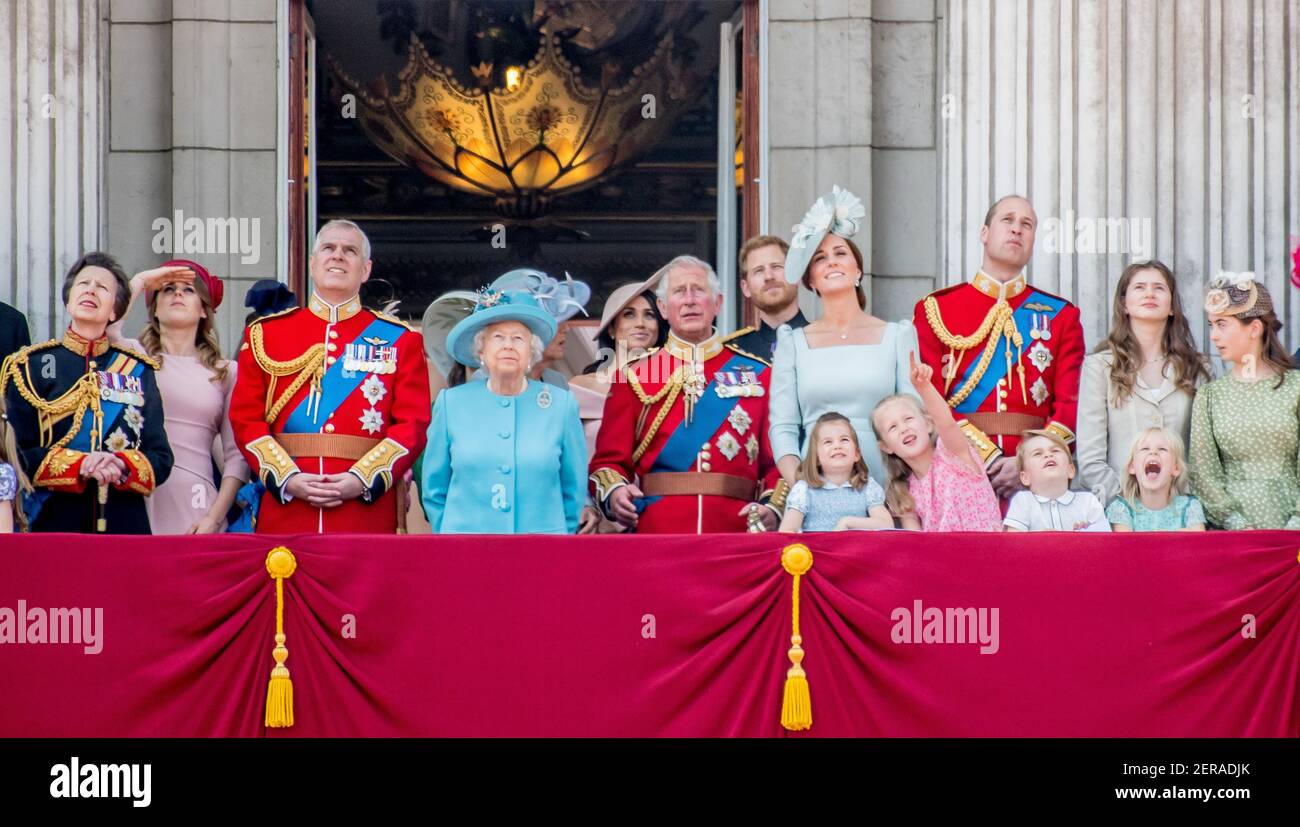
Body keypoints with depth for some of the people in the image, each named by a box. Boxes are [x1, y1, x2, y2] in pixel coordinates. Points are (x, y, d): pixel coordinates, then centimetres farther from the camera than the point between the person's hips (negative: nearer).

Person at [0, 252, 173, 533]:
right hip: (50, 524, -2)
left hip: (125, 524, 2)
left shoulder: (139, 371, 12)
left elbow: (161, 460, 6)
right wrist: (79, 465, -18)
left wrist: (122, 467, -16)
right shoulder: (30, 366, 6)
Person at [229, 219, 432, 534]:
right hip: (284, 510, 1)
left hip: (368, 513, 0)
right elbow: (246, 419, 6)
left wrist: (362, 480, -12)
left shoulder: (400, 340, 10)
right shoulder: (265, 334, 12)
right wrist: (287, 479, -9)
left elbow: (413, 425, 2)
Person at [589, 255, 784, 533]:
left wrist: (773, 509, -11)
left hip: (736, 531, 1)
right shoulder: (634, 379, 9)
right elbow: (609, 460, 7)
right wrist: (614, 493, -14)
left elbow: (778, 460, 7)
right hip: (656, 531, -1)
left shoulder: (757, 374, 11)